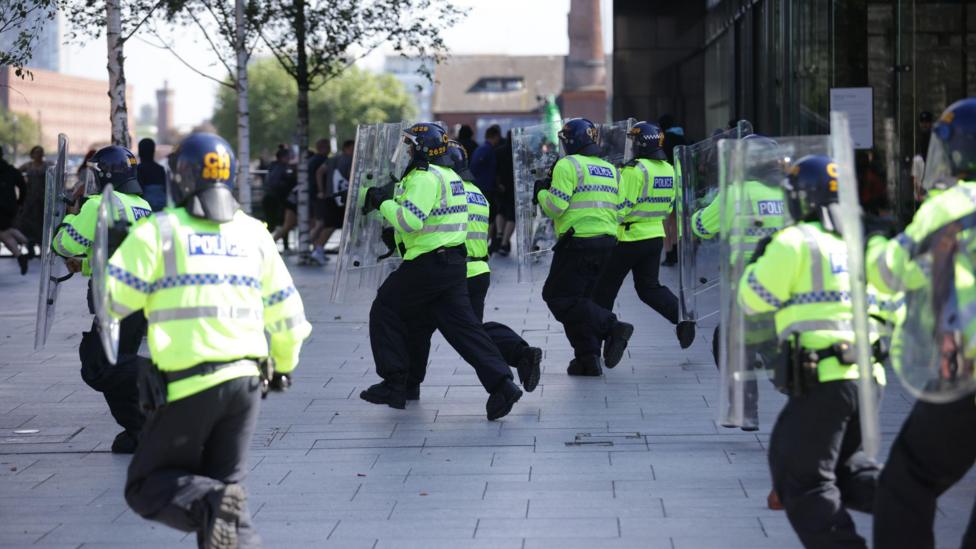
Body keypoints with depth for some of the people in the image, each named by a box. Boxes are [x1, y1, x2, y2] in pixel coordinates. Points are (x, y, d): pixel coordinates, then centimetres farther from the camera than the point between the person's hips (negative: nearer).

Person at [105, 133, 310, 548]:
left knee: (148, 486, 8)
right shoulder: (253, 233, 12)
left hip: (188, 386, -4)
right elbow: (287, 313, 17)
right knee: (225, 484, 15)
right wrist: (284, 366, 34)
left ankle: (208, 505, -22)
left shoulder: (160, 229, -2)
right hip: (245, 379, 5)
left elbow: (108, 297, -9)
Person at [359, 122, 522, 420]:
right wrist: (386, 200, 20)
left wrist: (384, 203, -11)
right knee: (461, 324, 4)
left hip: (427, 265, -9)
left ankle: (394, 385, 10)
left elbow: (409, 221, -25)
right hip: (453, 262, 9)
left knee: (386, 311, 7)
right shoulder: (447, 175, 18)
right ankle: (501, 385, -9)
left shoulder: (426, 177, -15)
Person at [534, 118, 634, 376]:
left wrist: (542, 192, 8)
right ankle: (589, 359, 9)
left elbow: (556, 207, -14)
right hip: (607, 241, 8)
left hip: (578, 242, -8)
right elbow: (615, 210, 15)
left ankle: (612, 328, -16)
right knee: (580, 298, 16)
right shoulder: (610, 169, 16)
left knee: (559, 297, -3)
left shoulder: (568, 165, -7)